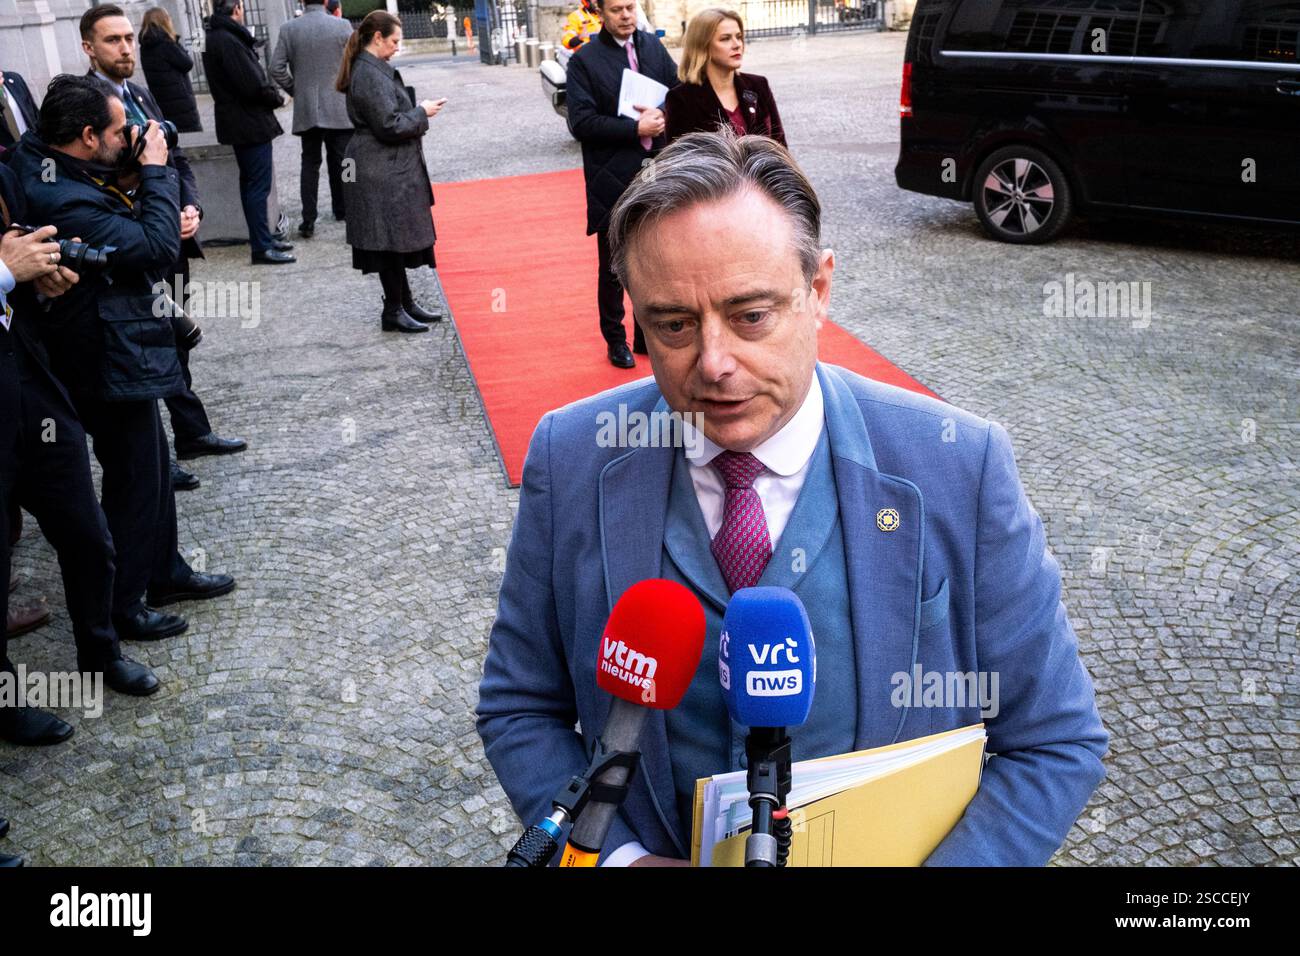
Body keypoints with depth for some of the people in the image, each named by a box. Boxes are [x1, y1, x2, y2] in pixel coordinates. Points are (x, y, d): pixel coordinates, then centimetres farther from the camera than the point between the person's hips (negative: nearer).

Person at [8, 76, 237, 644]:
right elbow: (157, 246, -25)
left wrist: (138, 168, -4)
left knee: (151, 465, 22)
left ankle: (165, 571, 38)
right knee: (135, 480, 3)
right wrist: (156, 170, -16)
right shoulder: (65, 201, -27)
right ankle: (120, 606, 19)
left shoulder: (55, 168, 3)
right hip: (113, 361, -10)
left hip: (121, 349, 10)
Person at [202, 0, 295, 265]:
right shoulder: (229, 41, -19)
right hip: (250, 123, -10)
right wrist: (277, 98, -6)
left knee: (251, 182, 16)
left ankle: (262, 238, 25)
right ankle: (262, 248, -4)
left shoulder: (215, 37, 13)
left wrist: (270, 93, 3)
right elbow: (252, 86, -22)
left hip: (239, 122, 10)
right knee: (259, 185, -7)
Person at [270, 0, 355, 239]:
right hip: (339, 108, -1)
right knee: (339, 161, 11)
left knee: (310, 163, 5)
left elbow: (276, 68, -4)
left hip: (305, 109, 1)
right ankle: (342, 209, 24)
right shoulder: (342, 26, -7)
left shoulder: (288, 29, -2)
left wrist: (294, 90, 11)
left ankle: (308, 220, -2)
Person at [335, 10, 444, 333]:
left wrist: (417, 111, 8)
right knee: (391, 240, -2)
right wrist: (422, 113, -9)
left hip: (388, 169, 10)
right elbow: (389, 126, -21)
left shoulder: (369, 69, 13)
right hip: (382, 174, -10)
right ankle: (393, 312, 7)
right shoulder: (371, 75, -18)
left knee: (398, 239, 15)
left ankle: (405, 304, 25)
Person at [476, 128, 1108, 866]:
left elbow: (1056, 744, -4)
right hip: (656, 849, 1)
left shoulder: (960, 467, -11)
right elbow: (520, 709, 2)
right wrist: (616, 855, -13)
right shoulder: (572, 461, -7)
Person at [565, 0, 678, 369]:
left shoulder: (653, 46, 7)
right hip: (612, 180, -4)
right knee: (612, 266, 8)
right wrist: (636, 128, -19)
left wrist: (662, 115, -13)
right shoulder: (584, 60, -7)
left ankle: (649, 334, 27)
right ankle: (615, 339, 23)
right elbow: (581, 122, -14)